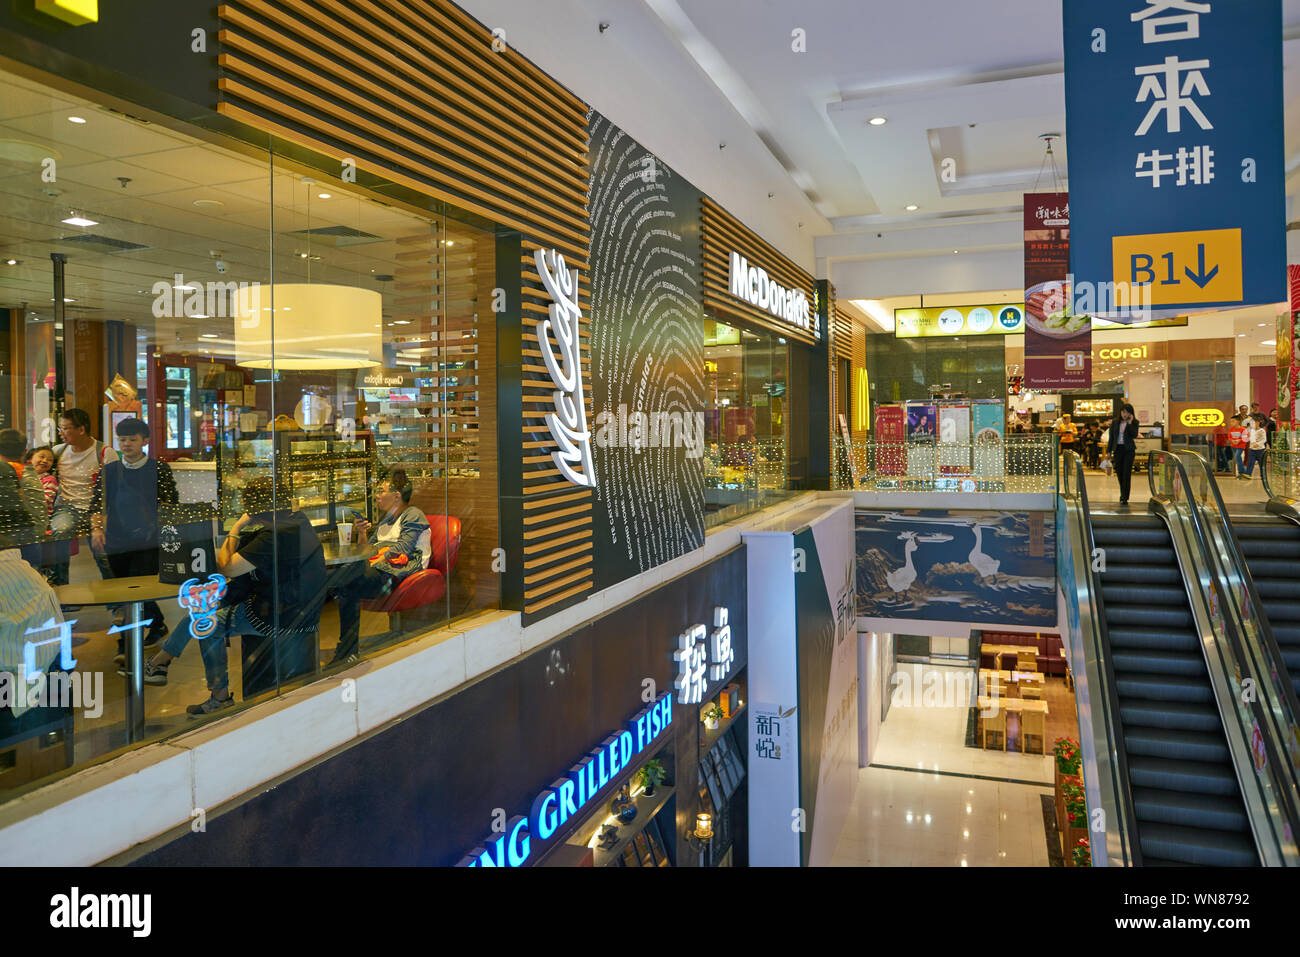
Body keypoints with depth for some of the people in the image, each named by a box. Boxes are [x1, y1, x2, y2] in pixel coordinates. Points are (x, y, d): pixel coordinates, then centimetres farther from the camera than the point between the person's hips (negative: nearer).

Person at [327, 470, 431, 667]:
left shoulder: (413, 515, 5)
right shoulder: (385, 520, 31)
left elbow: (402, 548, -9)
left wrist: (376, 562, -18)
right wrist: (362, 534, 7)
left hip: (399, 571, -7)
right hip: (379, 568, 7)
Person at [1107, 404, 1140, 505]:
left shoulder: (1134, 423, 0)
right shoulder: (1115, 423, 6)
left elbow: (1134, 435, -14)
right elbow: (1111, 437, 10)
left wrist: (1130, 423, -16)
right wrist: (1109, 451, 6)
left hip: (1129, 449, -3)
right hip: (1118, 449, 3)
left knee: (1127, 473, -8)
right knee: (1119, 472, 7)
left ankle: (1124, 498, -8)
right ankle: (1123, 494, 28)